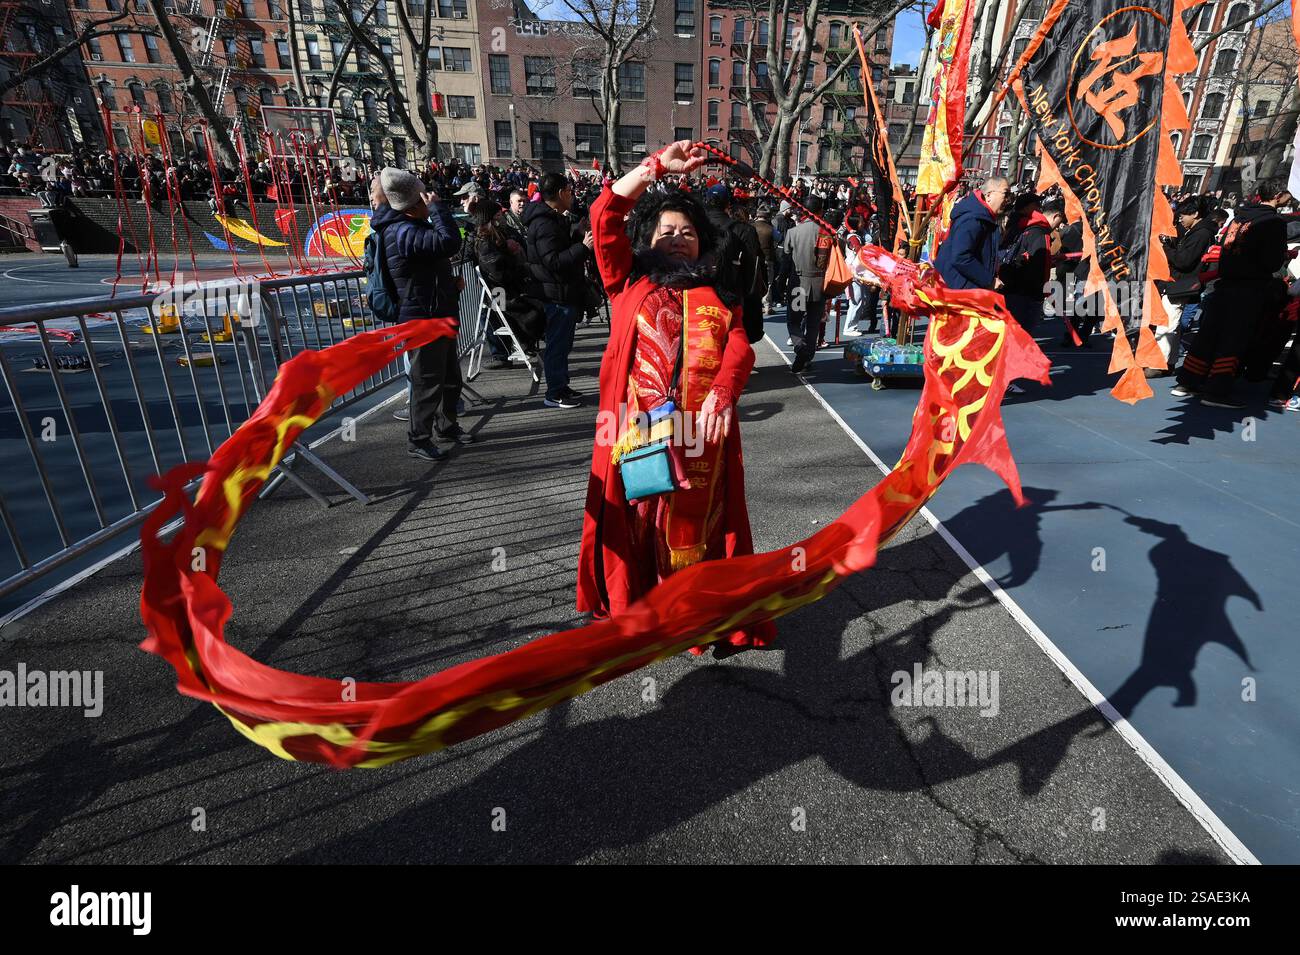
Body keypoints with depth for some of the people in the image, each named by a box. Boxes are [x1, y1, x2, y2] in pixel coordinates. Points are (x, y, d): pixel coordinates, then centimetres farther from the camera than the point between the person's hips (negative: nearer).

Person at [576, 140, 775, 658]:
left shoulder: (717, 297, 17)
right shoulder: (629, 282, 14)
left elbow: (739, 347, -1)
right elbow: (605, 215, 2)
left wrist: (721, 394, -20)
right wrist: (658, 166, 0)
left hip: (700, 432, 1)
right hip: (637, 430, -1)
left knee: (698, 522, 8)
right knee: (637, 522, 6)